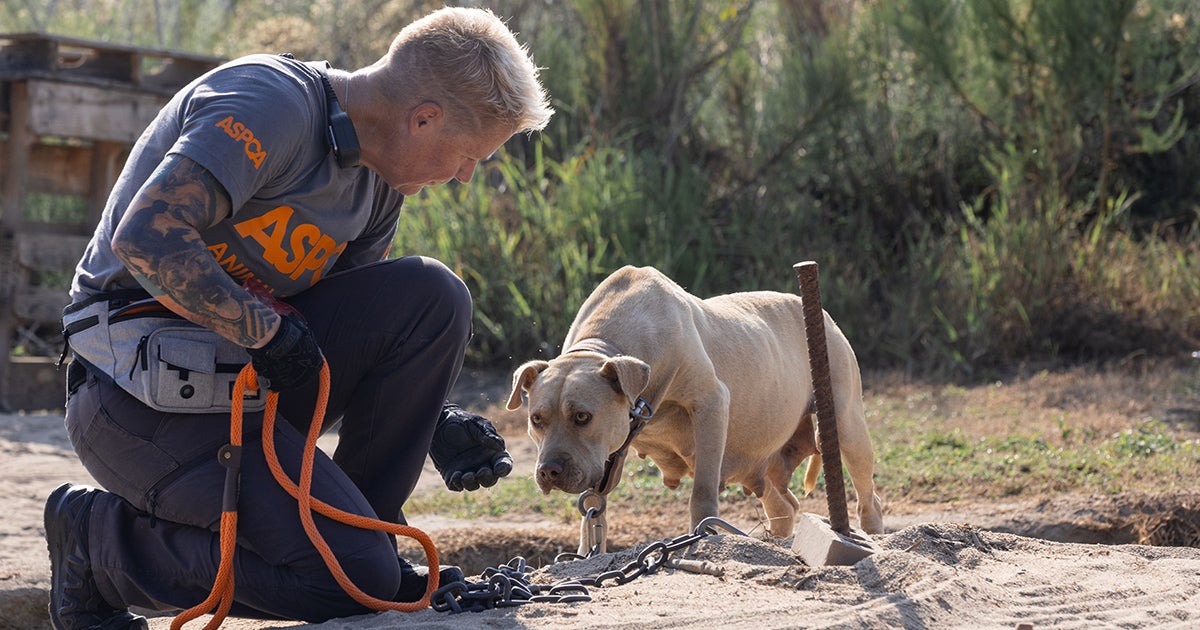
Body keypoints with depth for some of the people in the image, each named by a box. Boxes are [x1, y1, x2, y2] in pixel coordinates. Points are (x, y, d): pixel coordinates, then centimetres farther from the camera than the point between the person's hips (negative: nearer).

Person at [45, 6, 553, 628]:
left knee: (432, 296, -5)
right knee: (355, 578, -17)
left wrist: (438, 419, 1)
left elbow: (365, 337, 17)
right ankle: (98, 539, -2)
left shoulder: (376, 184, 12)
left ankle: (357, 526, 4)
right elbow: (145, 238, -27)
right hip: (143, 387, -8)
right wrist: (271, 331, -20)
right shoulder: (270, 100, -16)